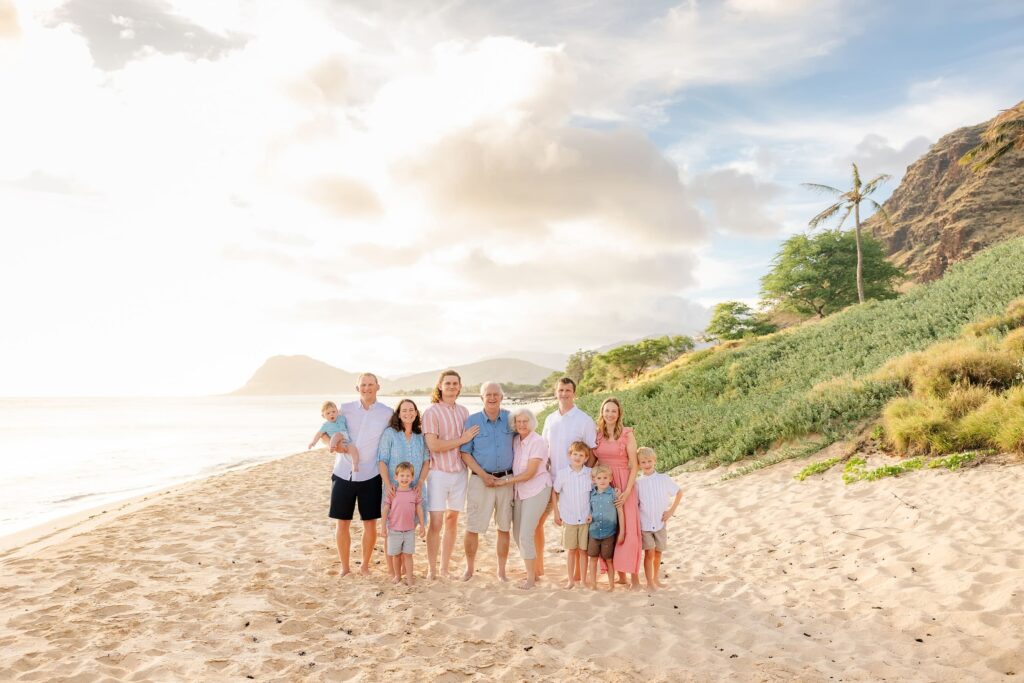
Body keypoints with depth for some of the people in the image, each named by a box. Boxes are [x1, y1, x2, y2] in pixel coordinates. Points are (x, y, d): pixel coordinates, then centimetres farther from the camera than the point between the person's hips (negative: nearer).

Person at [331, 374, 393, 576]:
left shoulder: (387, 413, -2)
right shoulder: (345, 409, 3)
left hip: (370, 476, -1)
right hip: (343, 474, 1)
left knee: (370, 523, 4)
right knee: (343, 523, 6)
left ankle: (365, 566, 23)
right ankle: (344, 567, 22)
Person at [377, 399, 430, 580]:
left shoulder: (420, 435, 6)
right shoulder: (389, 433, -4)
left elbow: (427, 460, 7)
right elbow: (382, 461, -5)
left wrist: (420, 483, -4)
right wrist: (387, 483, -16)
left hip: (415, 489, 3)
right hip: (395, 489, -3)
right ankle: (391, 570, 11)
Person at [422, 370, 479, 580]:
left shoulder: (463, 411, 11)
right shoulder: (432, 412, -7)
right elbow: (433, 445, -16)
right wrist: (461, 440, -12)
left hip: (459, 472, 5)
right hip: (439, 473, -5)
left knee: (452, 521, 10)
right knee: (435, 523, -3)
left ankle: (445, 568, 20)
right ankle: (431, 569, 9)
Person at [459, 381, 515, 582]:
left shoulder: (511, 418, 4)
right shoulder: (472, 421, -1)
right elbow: (465, 453, -2)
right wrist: (484, 475, -11)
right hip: (480, 479, -2)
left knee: (504, 528, 8)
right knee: (473, 527, 1)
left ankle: (501, 571, 20)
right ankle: (469, 568, 18)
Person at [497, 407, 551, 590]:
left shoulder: (538, 442, -15)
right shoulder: (516, 441, 5)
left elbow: (530, 473, -18)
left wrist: (505, 481, -16)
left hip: (537, 491, -7)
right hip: (520, 491, 7)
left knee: (525, 535, -10)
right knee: (517, 533, 10)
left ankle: (531, 578, 5)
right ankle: (533, 571, 26)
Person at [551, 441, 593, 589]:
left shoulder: (590, 473, -3)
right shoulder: (562, 473, -3)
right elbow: (555, 492, 6)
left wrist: (593, 513, 0)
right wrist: (556, 513, 6)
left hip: (585, 518, 0)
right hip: (568, 518, 0)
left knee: (583, 550, 6)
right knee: (570, 550, 8)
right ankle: (570, 579, 18)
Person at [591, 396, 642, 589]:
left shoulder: (627, 434, -4)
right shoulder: (597, 435, 7)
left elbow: (634, 466, -6)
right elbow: (592, 462, 13)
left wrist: (627, 491, -15)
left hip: (623, 486, -4)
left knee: (628, 529, -5)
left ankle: (634, 576, 3)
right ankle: (620, 574, 17)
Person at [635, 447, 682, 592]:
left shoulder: (664, 479, -4)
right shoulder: (637, 482, -5)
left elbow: (679, 493, 7)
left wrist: (671, 510, 1)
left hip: (660, 523, 2)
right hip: (644, 524, -2)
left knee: (658, 553, 12)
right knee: (649, 553, -6)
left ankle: (656, 578, 31)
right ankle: (650, 583, 6)